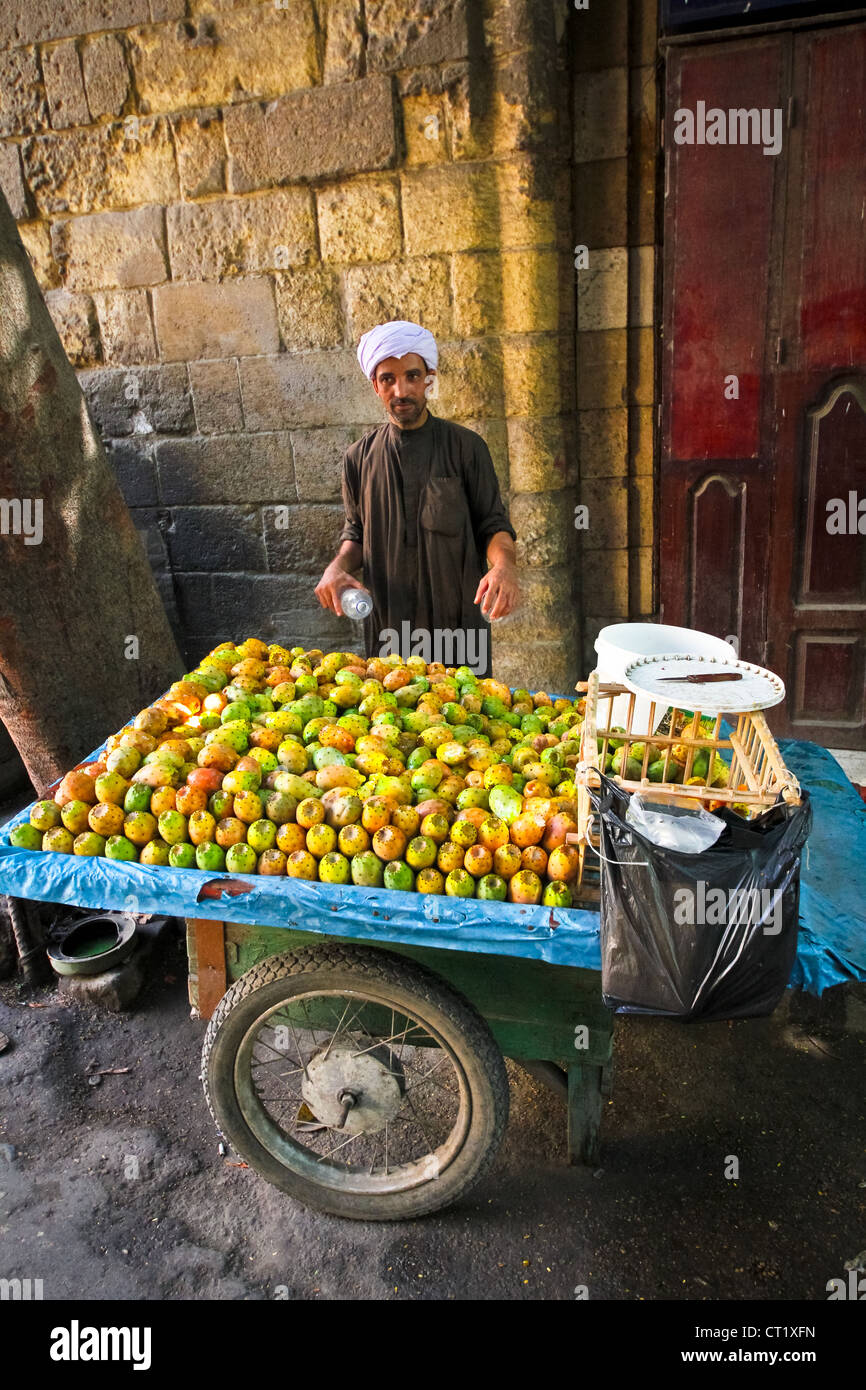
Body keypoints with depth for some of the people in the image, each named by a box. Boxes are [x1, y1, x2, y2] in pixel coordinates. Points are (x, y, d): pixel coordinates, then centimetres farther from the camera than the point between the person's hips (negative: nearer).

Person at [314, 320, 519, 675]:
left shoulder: (465, 446, -1)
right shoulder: (359, 457, 6)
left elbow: (493, 523, 0)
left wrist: (504, 565, -21)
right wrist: (338, 567, -7)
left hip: (458, 624, -1)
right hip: (387, 627, 2)